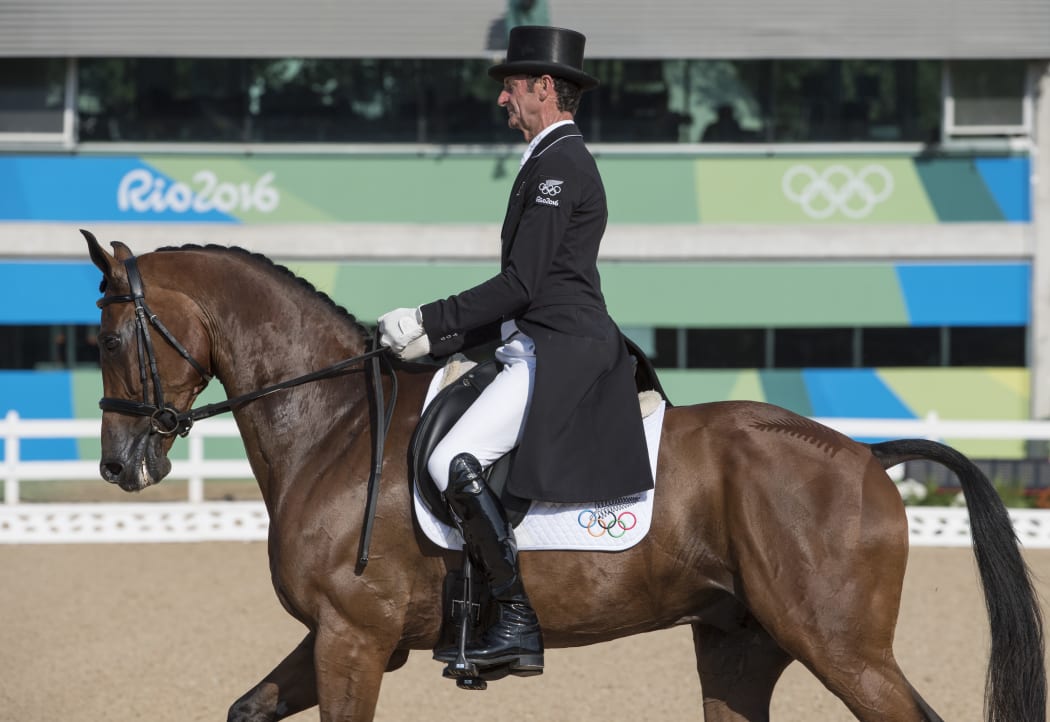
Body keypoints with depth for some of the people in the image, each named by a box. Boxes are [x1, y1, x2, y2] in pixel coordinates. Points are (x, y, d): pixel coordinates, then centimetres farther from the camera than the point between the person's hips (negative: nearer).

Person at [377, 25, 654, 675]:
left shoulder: (556, 166, -11)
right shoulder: (565, 160, 22)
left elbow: (519, 285, -17)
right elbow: (524, 286, 22)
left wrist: (428, 322, -12)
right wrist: (439, 338, 15)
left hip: (557, 353, -11)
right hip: (552, 350, 11)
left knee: (454, 462, -22)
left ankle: (519, 621, -21)